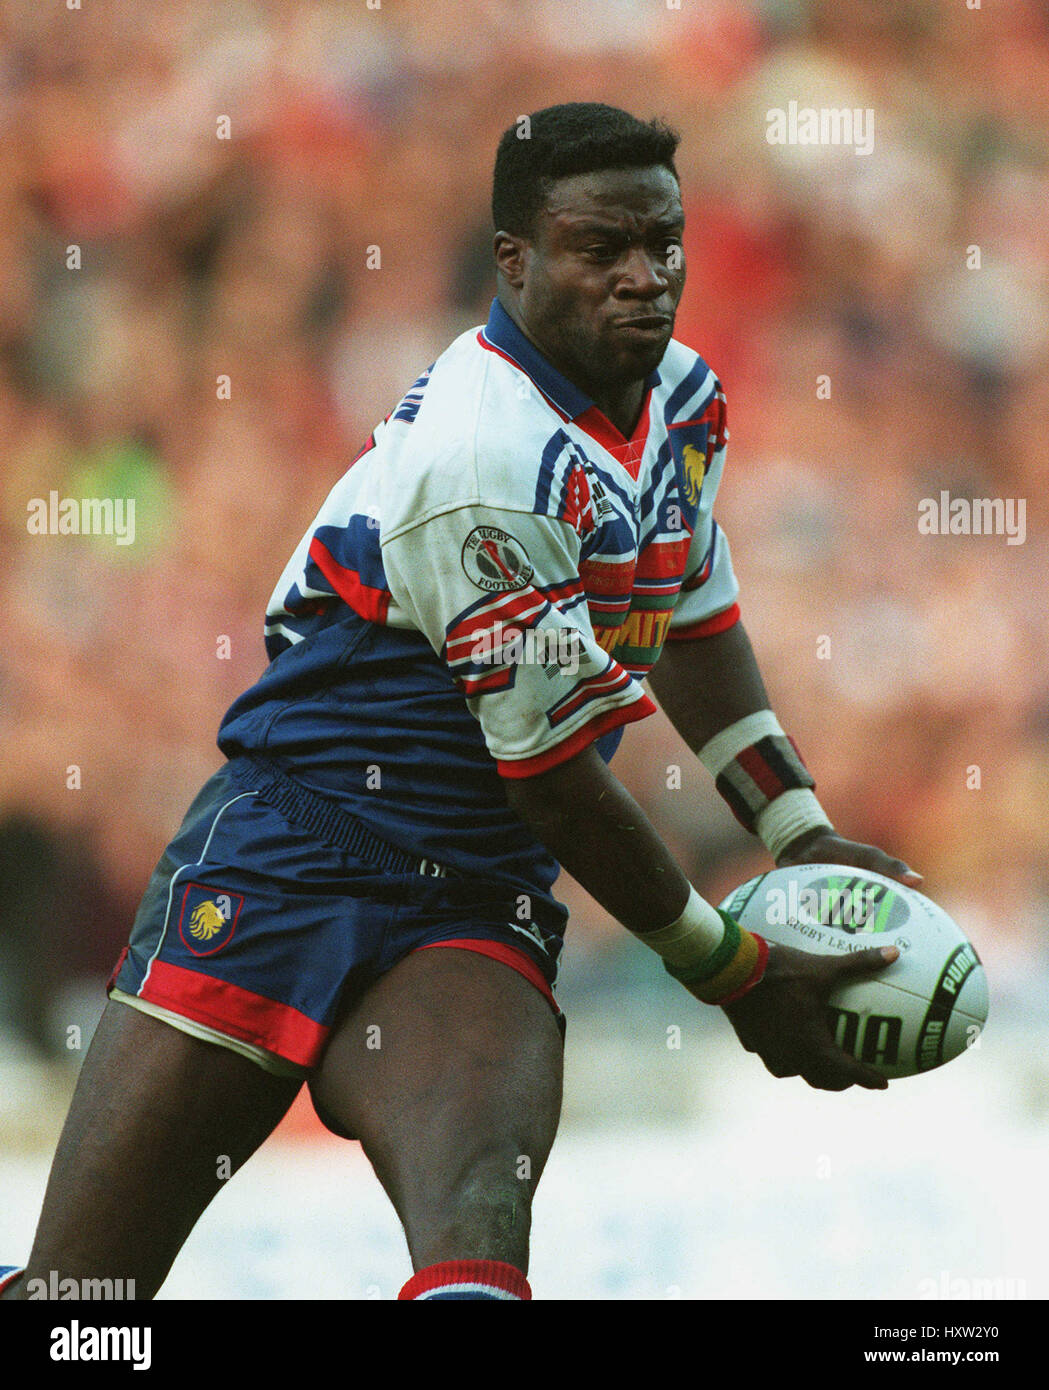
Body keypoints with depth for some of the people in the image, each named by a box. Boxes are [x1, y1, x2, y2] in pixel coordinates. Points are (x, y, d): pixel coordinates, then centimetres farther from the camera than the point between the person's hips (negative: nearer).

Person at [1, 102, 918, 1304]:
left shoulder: (682, 398, 8)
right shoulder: (490, 460, -20)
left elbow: (693, 622, 27)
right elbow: (553, 774, -15)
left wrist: (803, 837, 20)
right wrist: (730, 970, -4)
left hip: (476, 903, 6)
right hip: (289, 858, -6)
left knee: (477, 1235, -27)